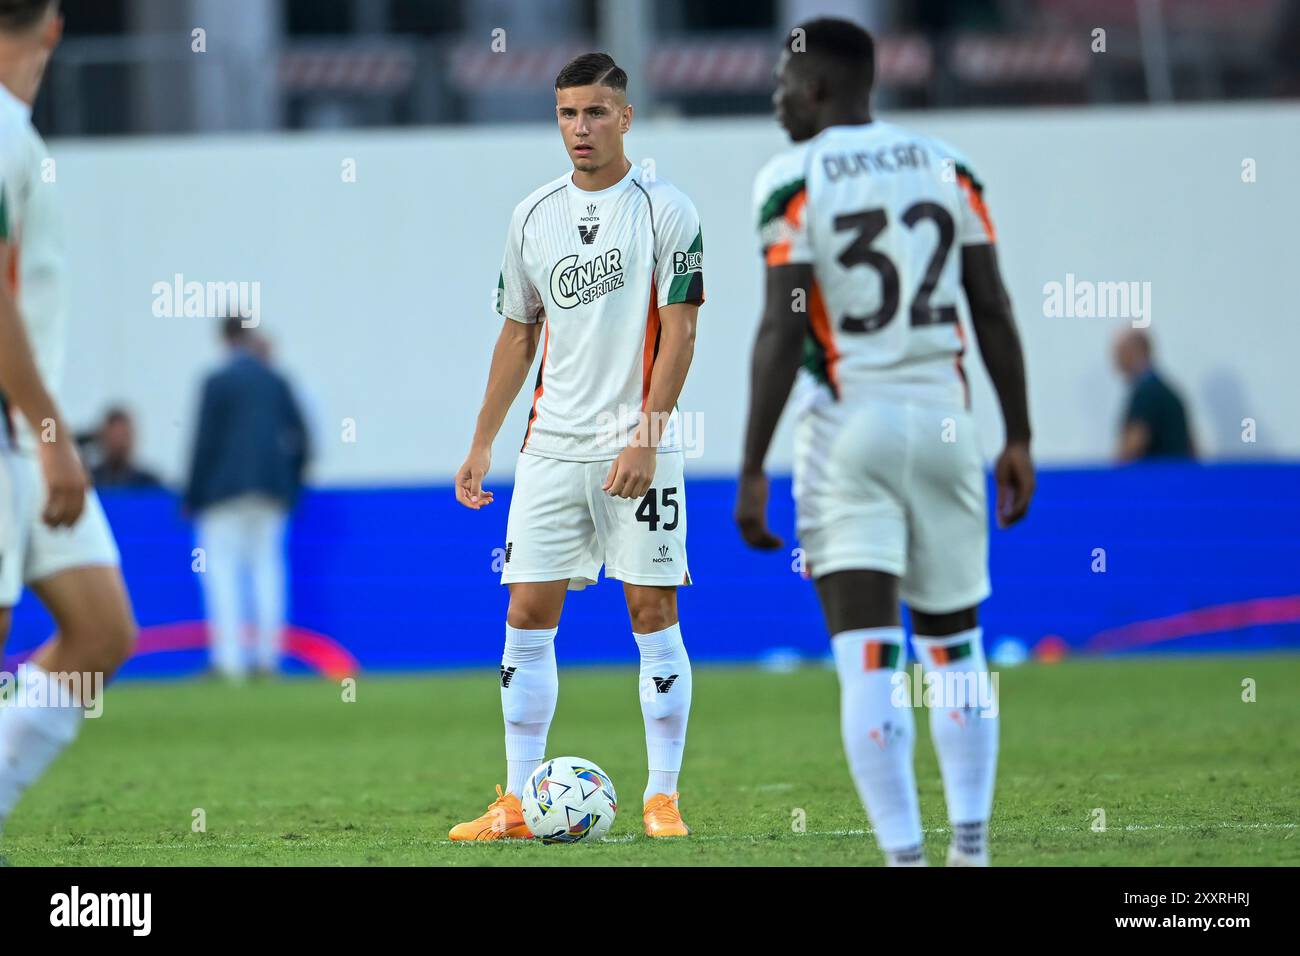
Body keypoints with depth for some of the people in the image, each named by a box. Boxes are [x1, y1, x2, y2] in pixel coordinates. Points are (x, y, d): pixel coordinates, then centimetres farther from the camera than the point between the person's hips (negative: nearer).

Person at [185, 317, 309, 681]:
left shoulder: (218, 381, -4)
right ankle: (268, 658, 4)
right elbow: (299, 436, 10)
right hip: (271, 486, 5)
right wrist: (290, 484, 18)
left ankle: (229, 659, -13)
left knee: (221, 568, -3)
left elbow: (205, 442, -6)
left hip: (228, 487, -5)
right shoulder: (276, 381, 9)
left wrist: (193, 495, -2)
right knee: (267, 565, 8)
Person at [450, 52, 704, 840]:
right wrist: (483, 444, 14)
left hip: (638, 450, -4)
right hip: (551, 446, 4)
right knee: (528, 616, 0)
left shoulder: (664, 209, -4)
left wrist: (645, 438, -16)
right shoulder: (533, 216, 11)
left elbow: (679, 331, -8)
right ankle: (518, 803, 4)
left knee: (653, 613, -2)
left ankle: (664, 798, 4)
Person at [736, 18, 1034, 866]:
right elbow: (994, 311, 6)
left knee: (868, 662, -4)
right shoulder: (947, 167, 7)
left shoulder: (794, 180, -6)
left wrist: (753, 471, -8)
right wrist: (1018, 438, 13)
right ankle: (971, 844, 13)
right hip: (942, 415, 4)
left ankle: (905, 857, -11)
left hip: (849, 424, -4)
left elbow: (783, 331, -11)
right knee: (955, 645, 17)